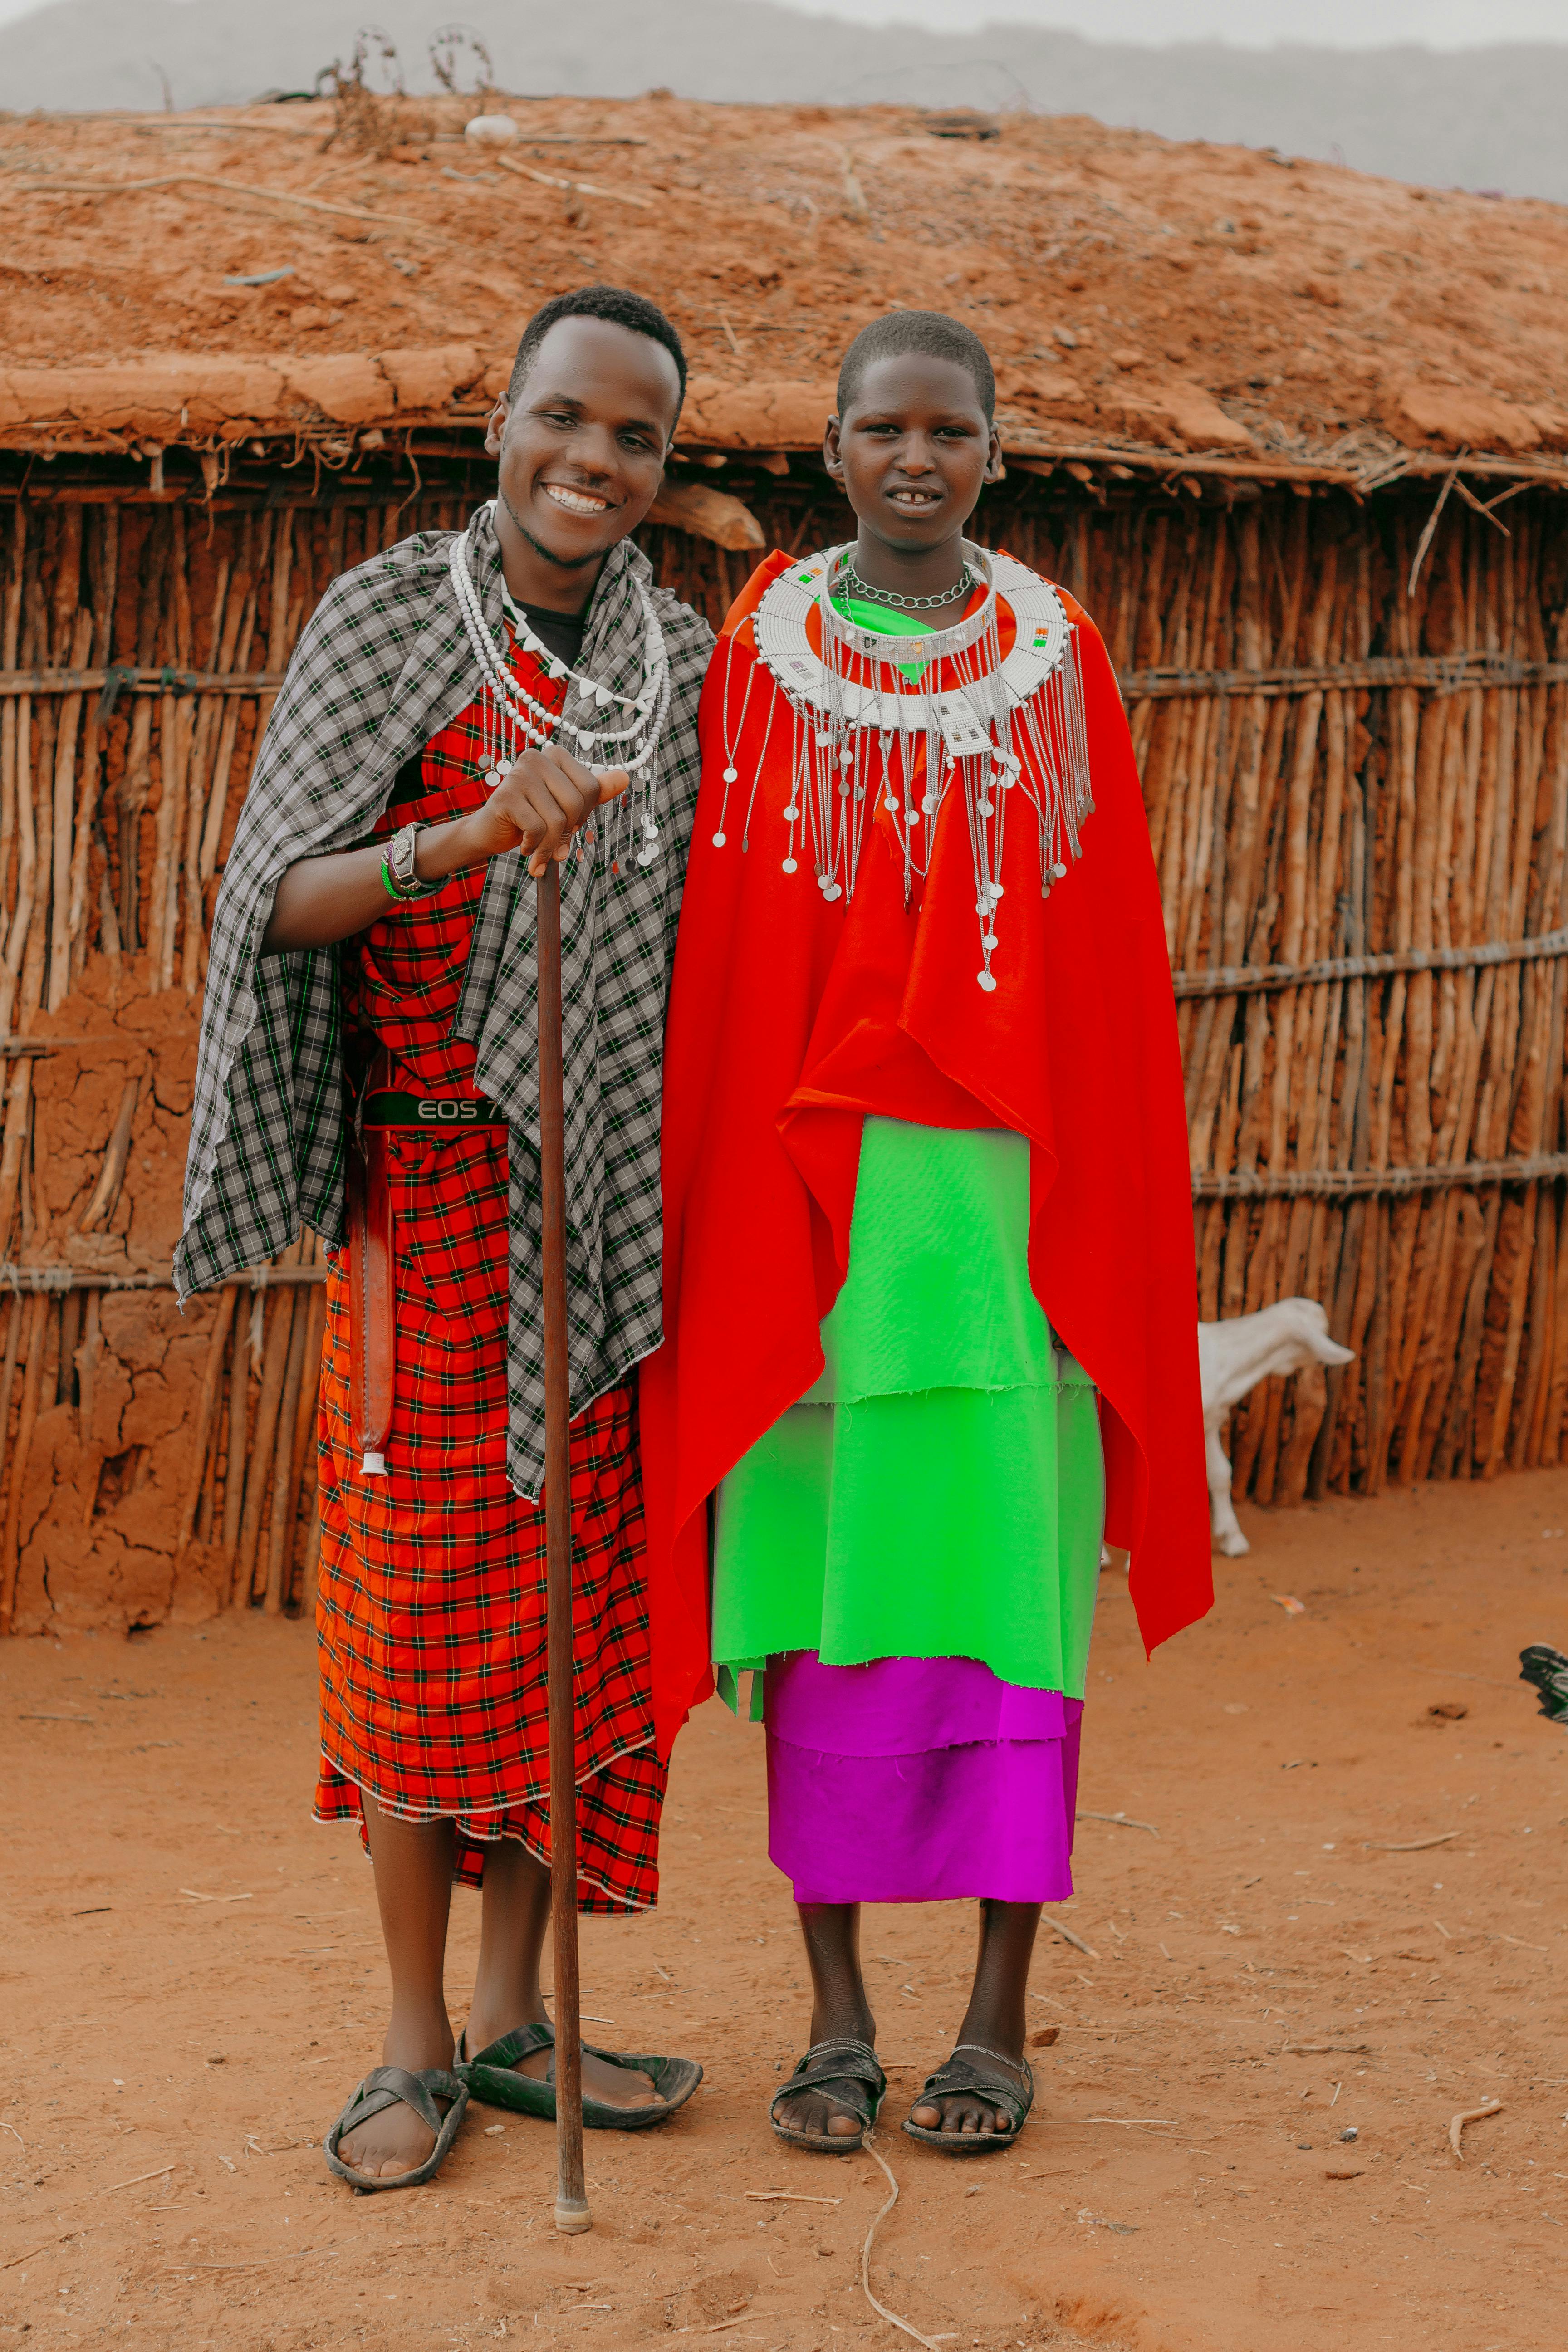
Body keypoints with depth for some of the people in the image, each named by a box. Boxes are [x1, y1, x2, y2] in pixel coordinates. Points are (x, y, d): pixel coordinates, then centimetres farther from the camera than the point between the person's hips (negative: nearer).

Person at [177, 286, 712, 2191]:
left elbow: (701, 949, 11)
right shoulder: (383, 623, -3)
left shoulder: (688, 667, 7)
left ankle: (512, 2013, 18)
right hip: (430, 1191, -3)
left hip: (612, 1201, 3)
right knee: (420, 1596, -1)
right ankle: (414, 2042, 11)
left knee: (573, 1586, 6)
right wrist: (473, 835, -28)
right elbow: (286, 902, -11)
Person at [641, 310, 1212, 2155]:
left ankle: (1000, 2016, 11)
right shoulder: (759, 655, 3)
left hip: (1005, 1187, 0)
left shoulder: (1056, 662, 5)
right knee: (816, 1584, 4)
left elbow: (1111, 962, 6)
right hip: (809, 1189, 0)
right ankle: (836, 2010, 14)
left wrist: (1107, 1216, 2)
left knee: (1005, 1585, 2)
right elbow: (710, 955, 4)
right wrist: (724, 1213, -1)